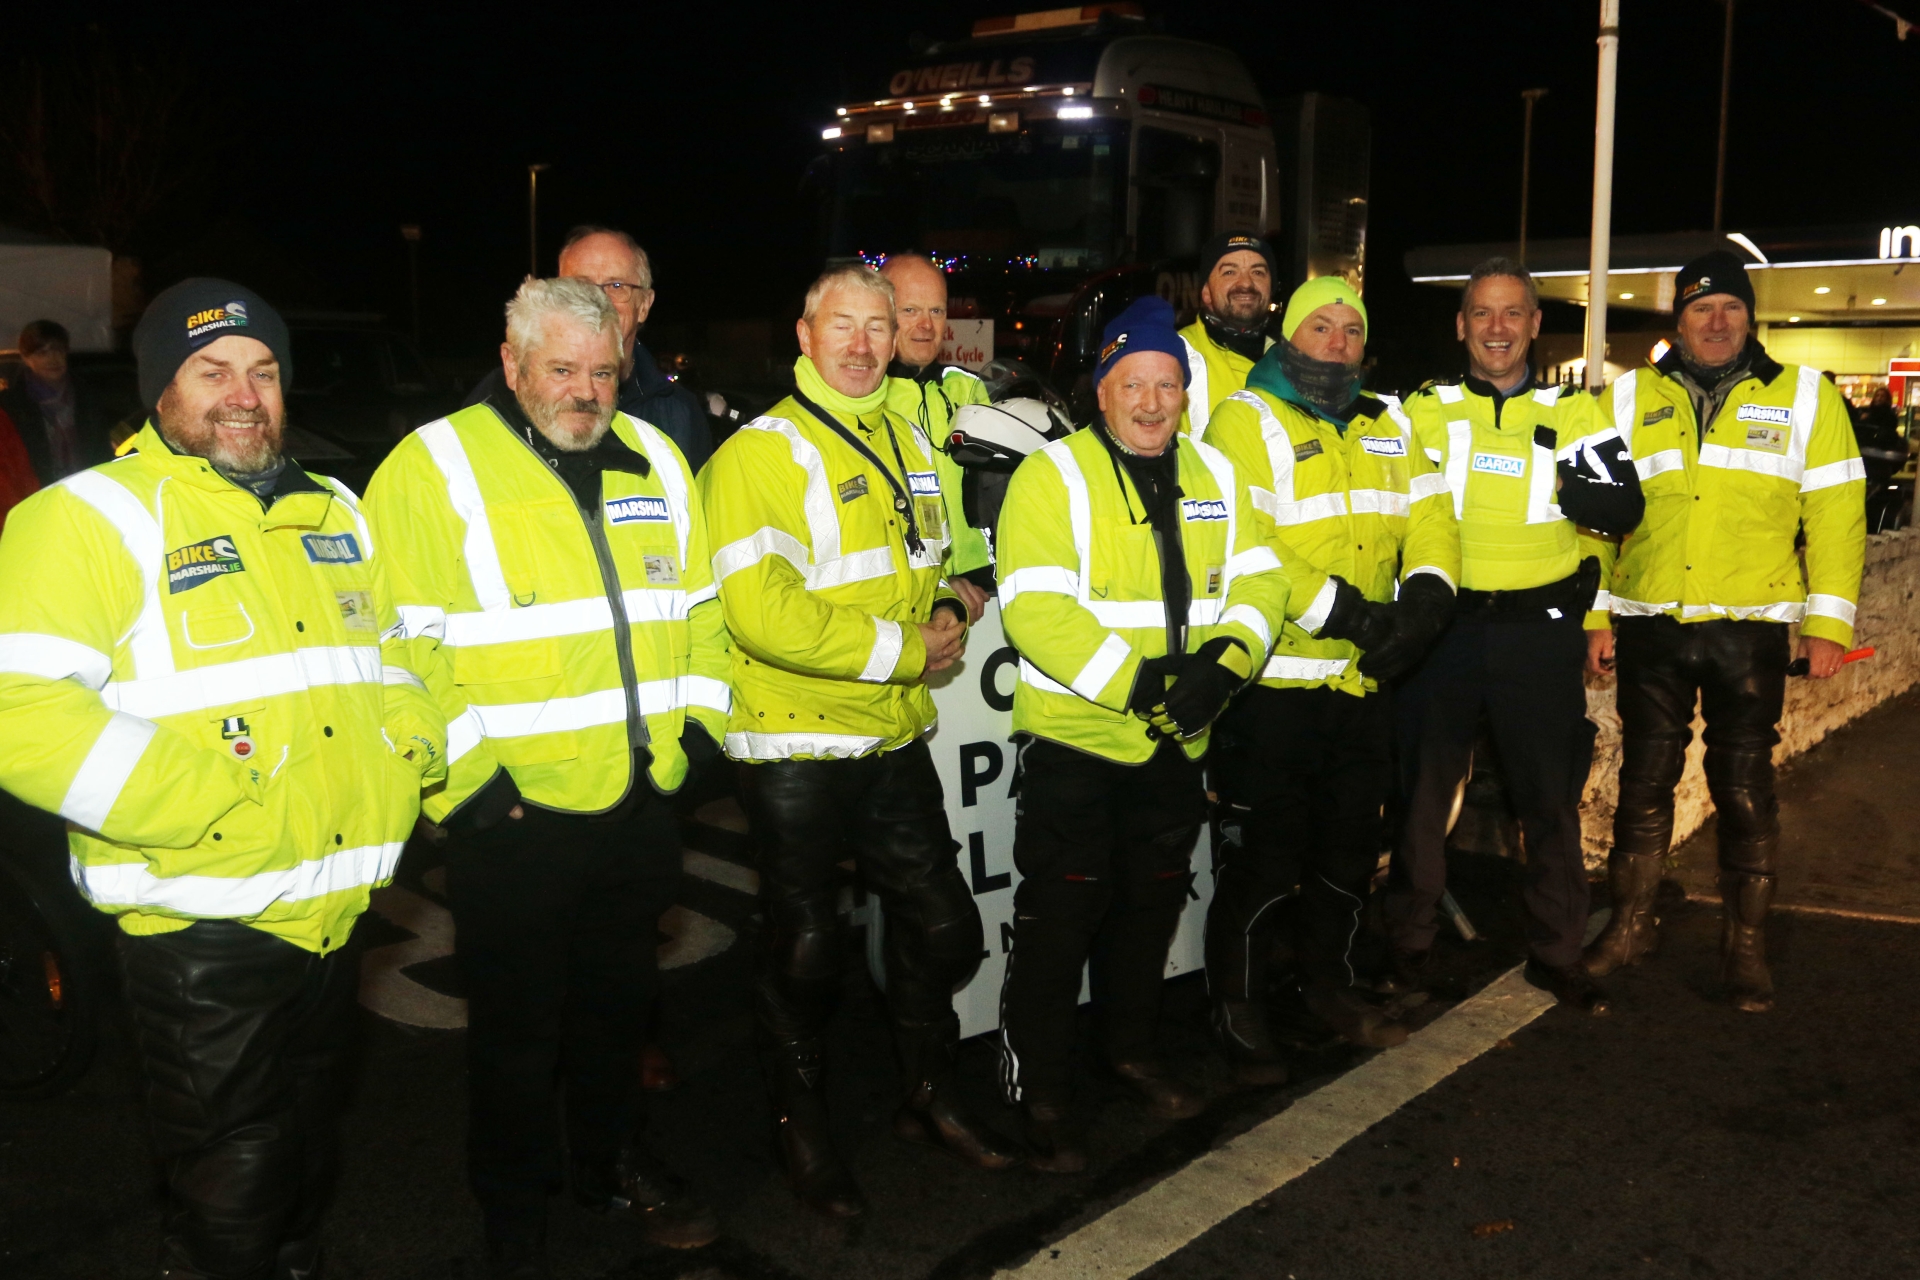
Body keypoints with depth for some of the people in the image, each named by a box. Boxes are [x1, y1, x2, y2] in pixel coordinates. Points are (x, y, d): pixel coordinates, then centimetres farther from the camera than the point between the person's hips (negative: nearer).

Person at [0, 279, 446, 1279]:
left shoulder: (334, 514, 12)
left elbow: (387, 654, 23)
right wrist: (213, 804, -25)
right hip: (201, 934, -6)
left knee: (304, 1168, 24)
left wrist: (413, 746, 2)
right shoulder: (88, 519, -10)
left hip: (334, 918, 7)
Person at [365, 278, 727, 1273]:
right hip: (512, 817, -5)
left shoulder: (657, 464, 7)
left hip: (640, 805, 5)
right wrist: (467, 779, -17)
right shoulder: (432, 471, -11)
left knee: (617, 1003, 23)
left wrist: (699, 725, 8)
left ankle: (610, 1163, 44)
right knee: (519, 1029, 10)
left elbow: (699, 607, 16)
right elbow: (398, 648, -15)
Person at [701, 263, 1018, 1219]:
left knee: (943, 930, 15)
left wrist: (948, 615, 1)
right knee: (806, 951, 7)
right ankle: (803, 1128, 30)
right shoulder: (758, 454, -13)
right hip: (795, 752, -7)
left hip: (895, 741, 7)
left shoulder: (908, 444, 11)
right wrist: (902, 648, -18)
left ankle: (929, 1100, 37)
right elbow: (764, 615, -24)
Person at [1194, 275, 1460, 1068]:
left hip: (1362, 679, 7)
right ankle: (1239, 1004, 19)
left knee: (1351, 844, 19)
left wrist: (1427, 591, -12)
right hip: (1273, 682, -6)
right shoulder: (1247, 419, -8)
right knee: (1264, 854, 1)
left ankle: (1330, 981, 39)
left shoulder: (1387, 426, 15)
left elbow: (1429, 516, 8)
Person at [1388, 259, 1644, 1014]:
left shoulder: (1573, 415, 7)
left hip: (1541, 634, 1)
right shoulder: (1423, 410, 6)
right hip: (1443, 626, 0)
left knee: (1551, 798, 9)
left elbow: (1625, 508, -4)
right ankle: (1407, 944, 23)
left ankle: (1556, 953, 24)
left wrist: (1567, 486, -23)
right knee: (1422, 790, 8)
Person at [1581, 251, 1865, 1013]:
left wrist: (1828, 622, -4)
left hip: (1750, 633, -1)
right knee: (1644, 783, 10)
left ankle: (1745, 949, 18)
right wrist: (1593, 615, 3)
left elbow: (1834, 514, 1)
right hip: (1650, 630, 1)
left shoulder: (1805, 397, 4)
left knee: (1744, 793, 5)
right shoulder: (1629, 400, 7)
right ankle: (1631, 924, 25)